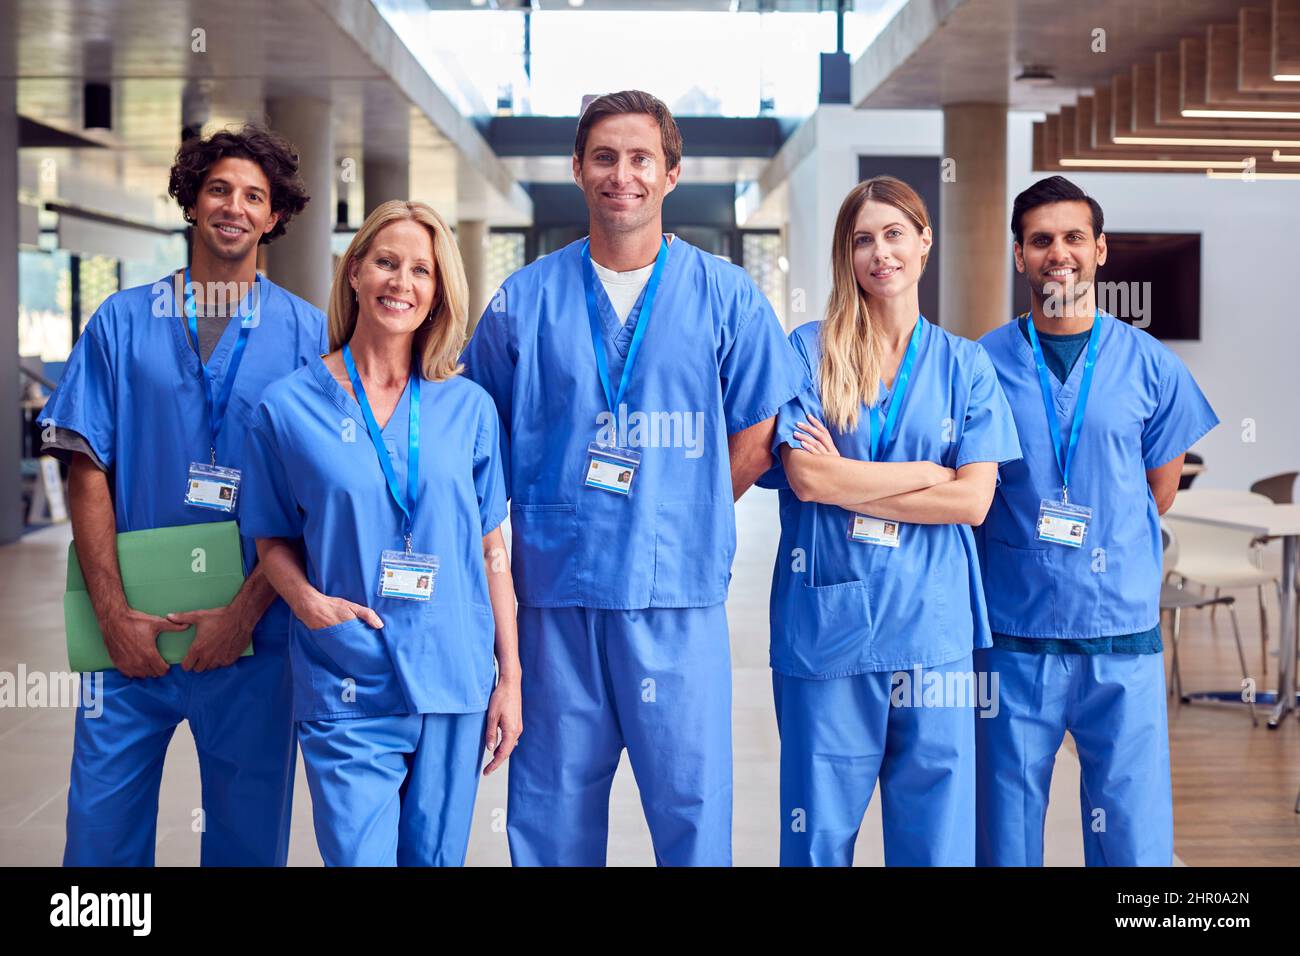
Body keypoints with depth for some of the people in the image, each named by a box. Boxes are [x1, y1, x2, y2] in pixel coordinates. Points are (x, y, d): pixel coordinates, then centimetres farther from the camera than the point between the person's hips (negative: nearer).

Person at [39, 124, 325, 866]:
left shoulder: (307, 332, 3)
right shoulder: (123, 321, 5)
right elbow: (89, 472, 2)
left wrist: (246, 612, -11)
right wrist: (115, 613, -8)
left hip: (253, 632, 0)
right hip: (134, 634, 0)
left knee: (247, 832, 10)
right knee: (101, 830, 3)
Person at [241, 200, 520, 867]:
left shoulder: (469, 408, 5)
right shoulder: (289, 407, 0)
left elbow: (491, 549, 7)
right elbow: (274, 541, 7)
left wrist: (509, 677, 4)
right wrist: (308, 600, -14)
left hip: (454, 689, 2)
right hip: (346, 694, -2)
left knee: (436, 857, 11)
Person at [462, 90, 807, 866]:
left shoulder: (726, 296, 4)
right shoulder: (524, 299, 7)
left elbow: (759, 432, 6)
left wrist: (682, 519, 1)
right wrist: (544, 520, 3)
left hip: (679, 592, -1)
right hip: (556, 588, 1)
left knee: (692, 795, 3)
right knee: (554, 804, 9)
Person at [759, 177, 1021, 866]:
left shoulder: (964, 364, 10)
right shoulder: (809, 351, 4)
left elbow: (972, 501, -1)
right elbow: (806, 477, -8)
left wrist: (847, 481, -6)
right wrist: (929, 472, -3)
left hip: (931, 626, 2)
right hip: (827, 620, -1)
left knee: (934, 832, 4)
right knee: (819, 832, 4)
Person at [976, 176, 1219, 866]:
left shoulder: (1149, 365, 4)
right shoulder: (983, 364, 2)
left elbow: (1159, 489, 14)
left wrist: (1101, 561, 10)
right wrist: (1031, 562, 3)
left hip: (1122, 635, 1)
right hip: (1012, 637, 0)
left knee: (1134, 840, 2)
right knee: (1005, 834, 7)